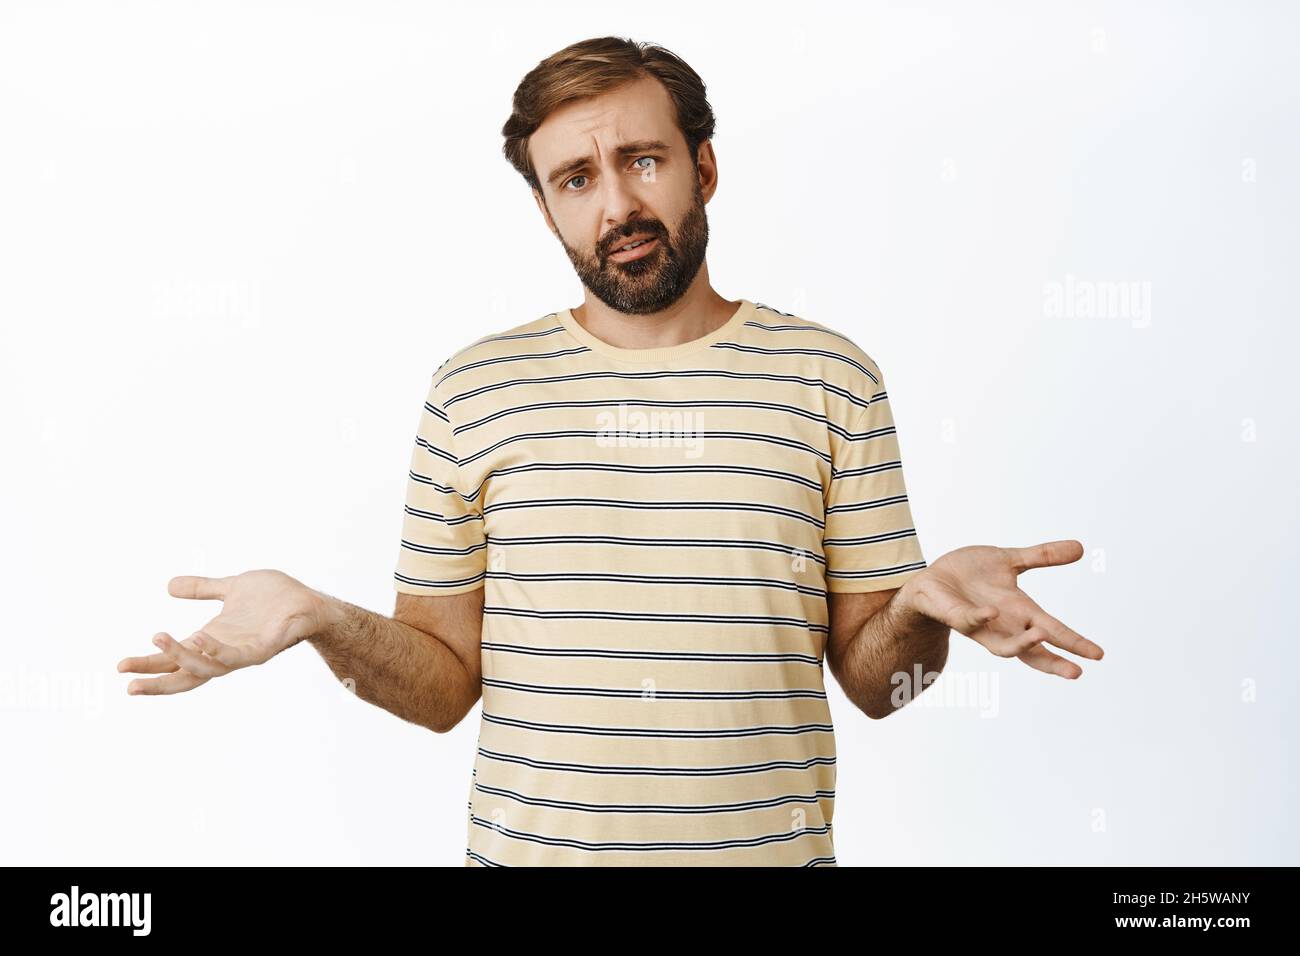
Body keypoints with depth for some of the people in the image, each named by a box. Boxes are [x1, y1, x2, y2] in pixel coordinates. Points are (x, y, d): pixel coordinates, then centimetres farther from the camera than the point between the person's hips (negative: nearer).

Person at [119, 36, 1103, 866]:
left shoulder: (830, 376, -2)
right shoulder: (473, 390, -1)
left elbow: (870, 678, 1)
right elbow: (446, 685, 2)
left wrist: (924, 604, -19)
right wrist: (326, 622, -15)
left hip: (770, 848, 0)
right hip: (526, 846, 1)